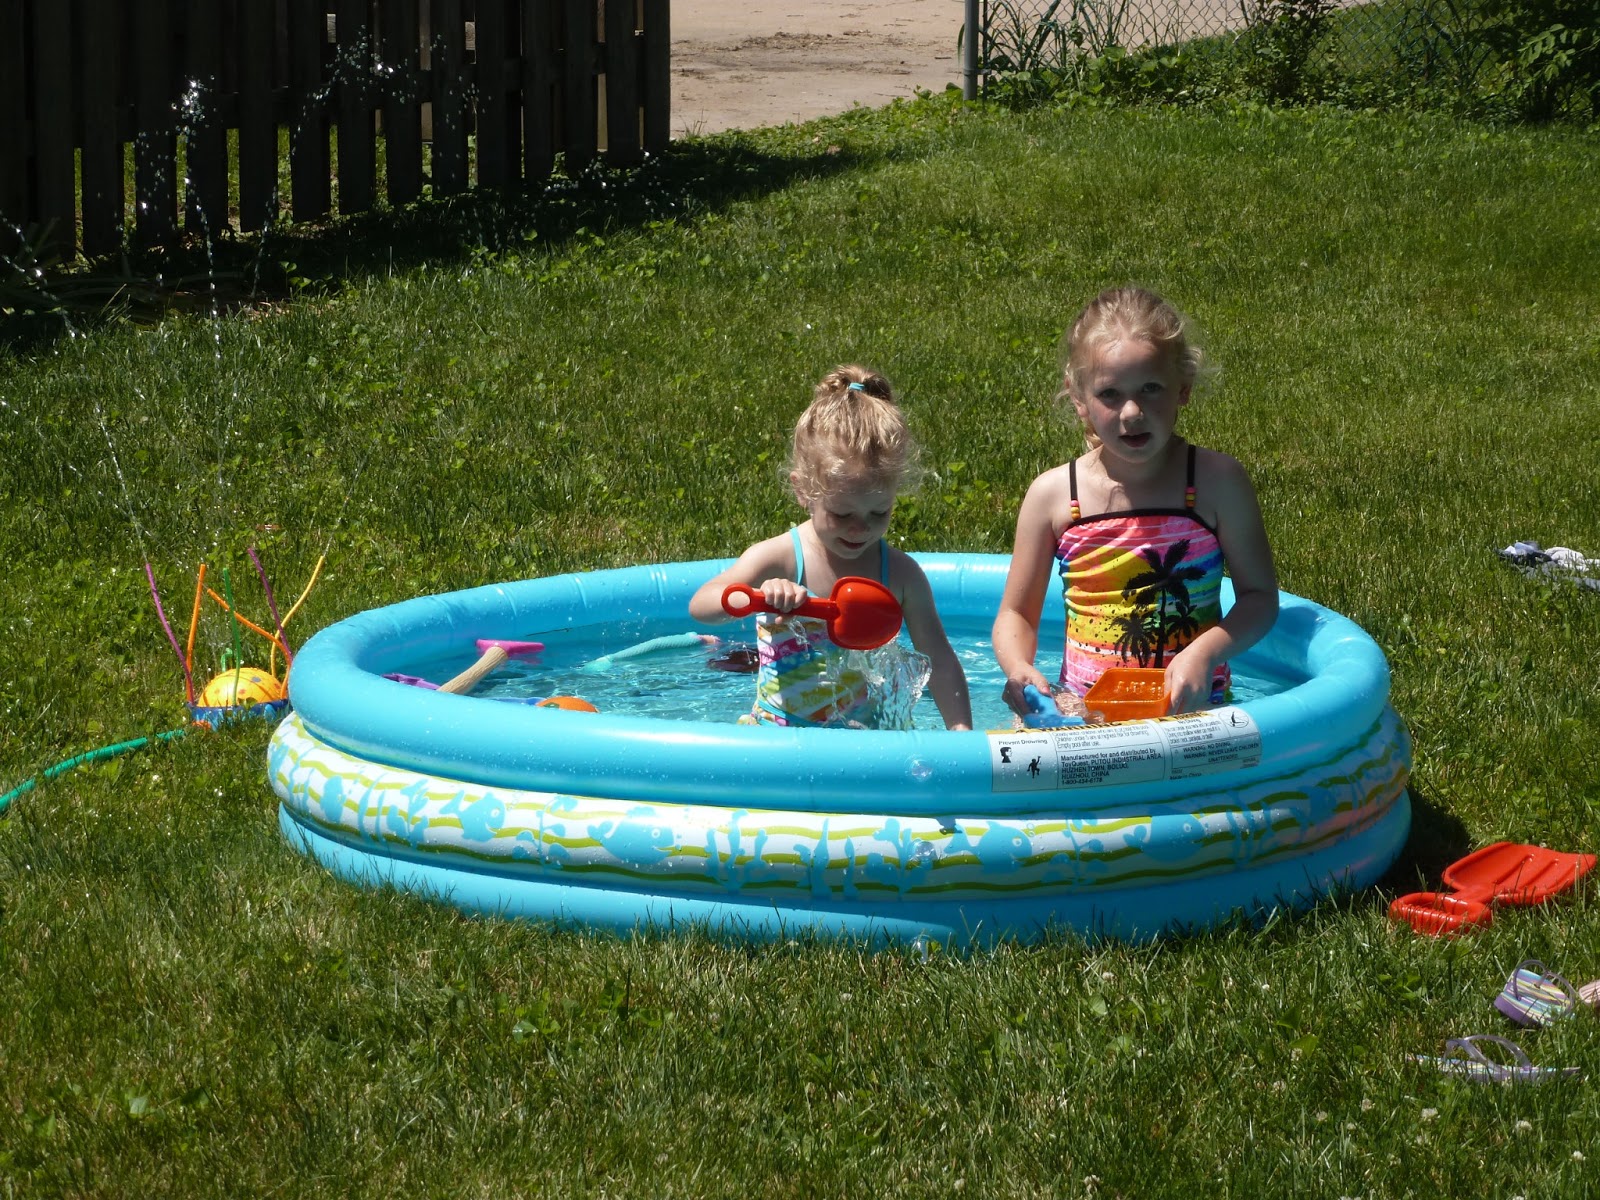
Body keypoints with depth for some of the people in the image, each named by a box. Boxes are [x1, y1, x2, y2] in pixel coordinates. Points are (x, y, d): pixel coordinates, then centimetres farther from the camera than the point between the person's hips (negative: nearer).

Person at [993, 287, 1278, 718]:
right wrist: (1018, 667, -13)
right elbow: (1016, 613, 8)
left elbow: (1260, 597, 2)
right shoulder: (1053, 494, 0)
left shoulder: (1217, 481, -3)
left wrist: (1206, 652, -16)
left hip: (1190, 706, -1)